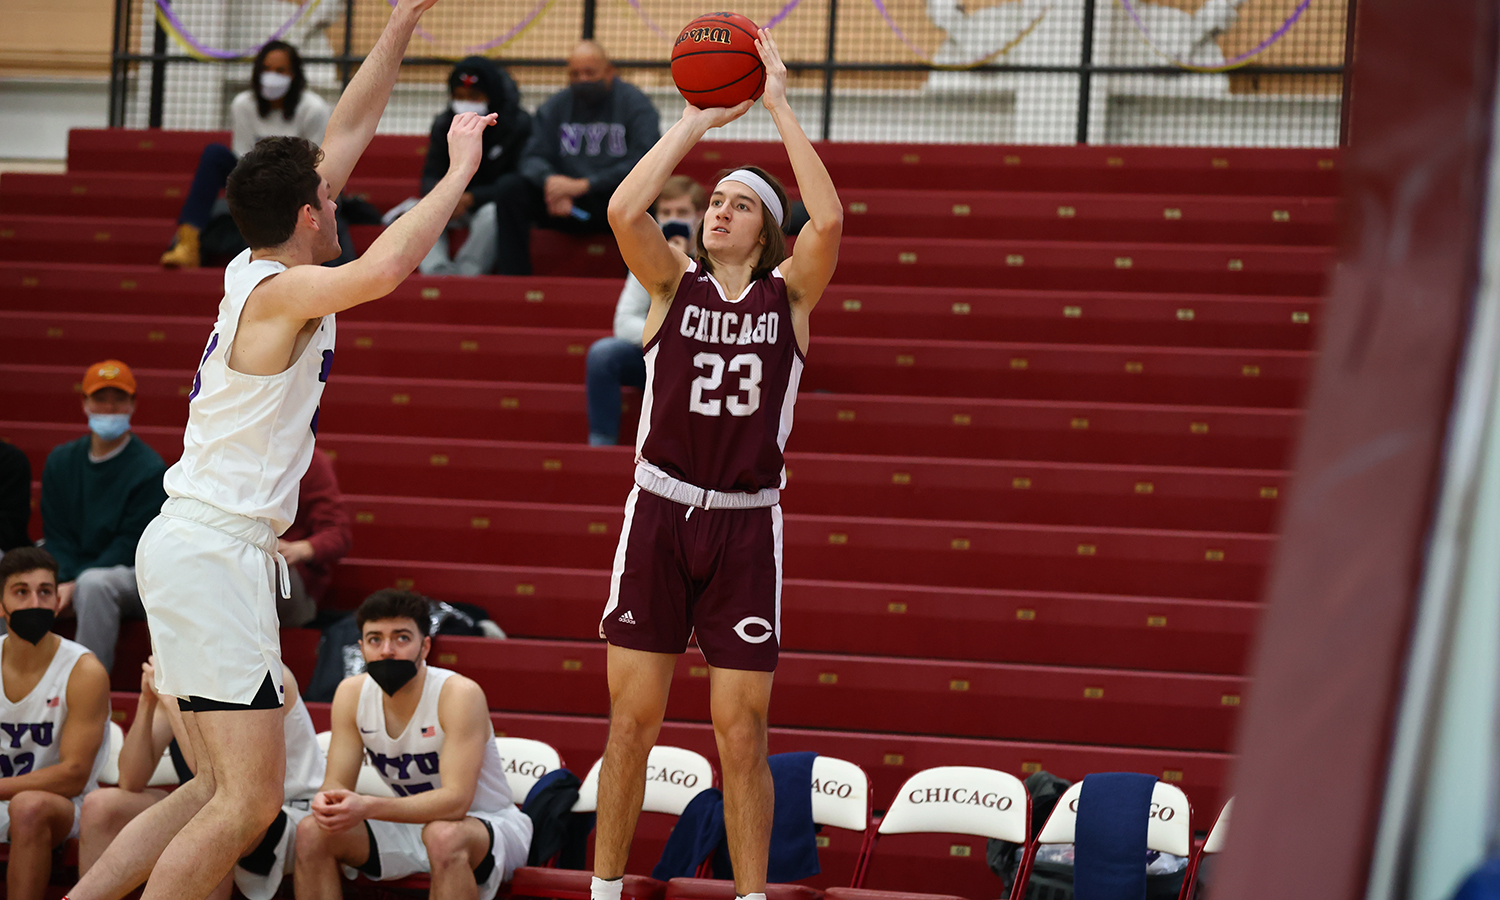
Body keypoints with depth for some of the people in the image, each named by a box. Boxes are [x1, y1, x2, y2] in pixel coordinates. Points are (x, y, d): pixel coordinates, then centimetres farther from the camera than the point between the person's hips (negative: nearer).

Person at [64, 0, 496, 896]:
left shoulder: (261, 268, 10)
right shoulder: (279, 290, -14)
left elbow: (349, 130, 18)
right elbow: (384, 268, -35)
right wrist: (460, 170, -23)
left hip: (202, 548, 10)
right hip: (214, 553, -10)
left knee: (223, 792, 12)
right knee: (249, 797, -11)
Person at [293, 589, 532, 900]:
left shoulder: (460, 695, -25)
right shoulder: (351, 694, -7)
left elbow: (456, 800, -32)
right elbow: (338, 784, -6)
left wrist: (367, 807, -44)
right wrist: (327, 804, -33)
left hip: (489, 825, -6)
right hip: (412, 824, 6)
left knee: (443, 836, -39)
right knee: (312, 832, -13)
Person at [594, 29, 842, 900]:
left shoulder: (789, 293, 4)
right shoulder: (674, 280, 6)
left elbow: (829, 221, -15)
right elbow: (625, 210, -13)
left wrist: (780, 106, -11)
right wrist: (699, 119, -8)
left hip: (746, 525, -1)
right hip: (660, 514, 1)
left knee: (742, 734, 0)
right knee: (633, 720, 3)